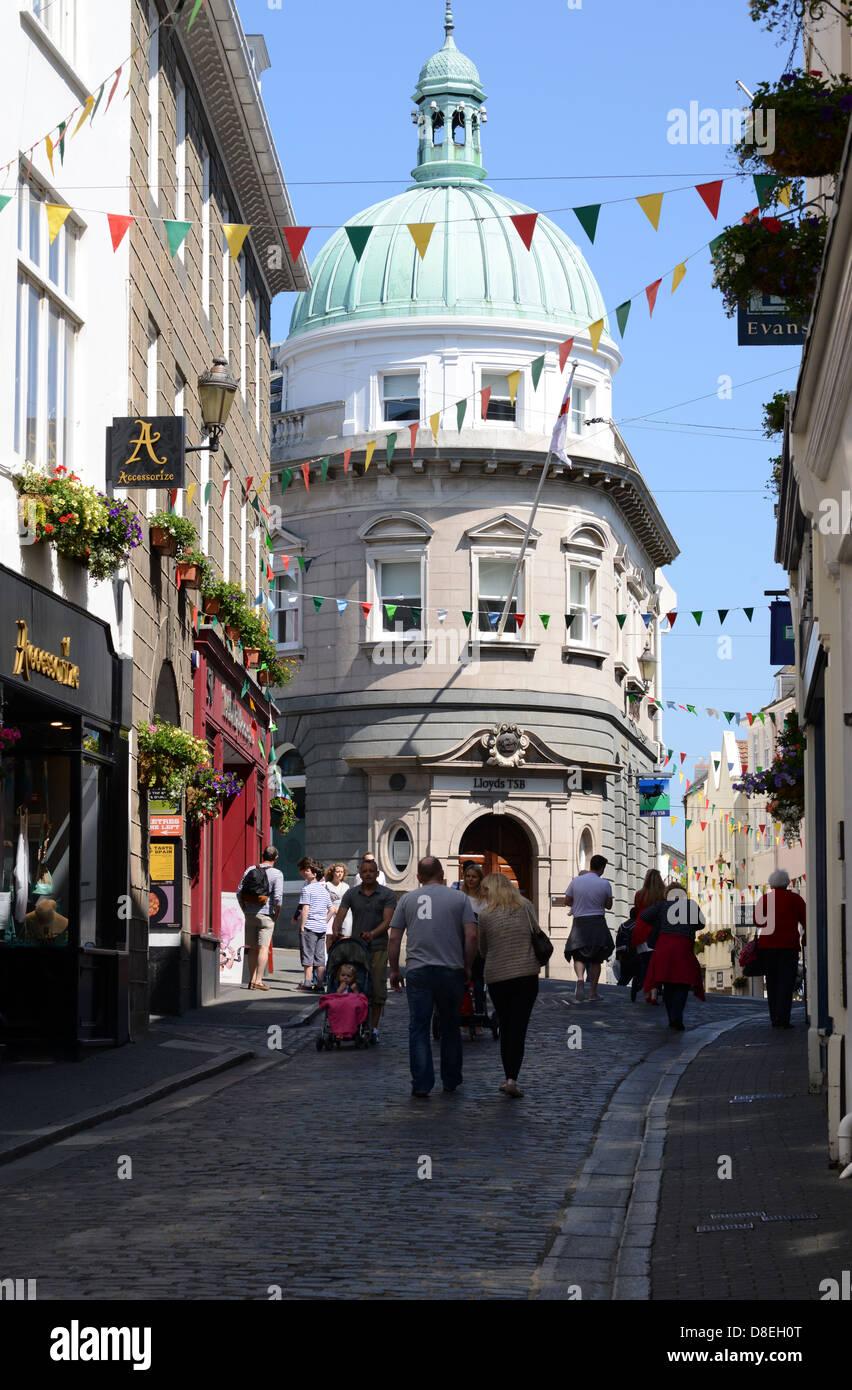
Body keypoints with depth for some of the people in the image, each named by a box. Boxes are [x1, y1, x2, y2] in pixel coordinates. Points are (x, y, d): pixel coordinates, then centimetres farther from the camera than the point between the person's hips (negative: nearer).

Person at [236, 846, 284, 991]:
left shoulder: (250, 870, 6)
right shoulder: (277, 874, -7)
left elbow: (239, 893, 6)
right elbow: (278, 897, -15)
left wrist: (245, 911, 13)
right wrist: (276, 914, -1)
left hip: (250, 914, 4)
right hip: (266, 915, -4)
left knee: (252, 948, 10)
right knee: (263, 948, -3)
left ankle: (252, 979, 13)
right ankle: (258, 980, -9)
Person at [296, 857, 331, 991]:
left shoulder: (307, 889, -9)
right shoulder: (324, 890, 13)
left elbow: (305, 910, -16)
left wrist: (302, 926, -13)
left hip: (309, 926, -6)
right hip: (322, 927, 7)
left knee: (307, 955, -3)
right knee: (320, 957, 8)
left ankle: (307, 983, -4)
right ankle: (320, 984, 7)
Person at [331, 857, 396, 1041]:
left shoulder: (387, 895, 2)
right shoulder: (351, 894, 8)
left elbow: (387, 920, -8)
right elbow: (340, 915, -1)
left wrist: (373, 934, -25)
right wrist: (336, 930, -23)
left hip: (378, 948, -2)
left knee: (377, 990, -3)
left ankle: (373, 1028, 5)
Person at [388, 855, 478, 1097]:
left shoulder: (407, 900, 6)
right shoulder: (460, 898, 3)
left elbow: (394, 938, 4)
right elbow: (471, 935, -3)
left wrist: (394, 970, 13)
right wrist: (467, 967, 8)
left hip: (418, 971, 0)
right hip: (451, 971, 0)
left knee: (419, 1029, 3)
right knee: (450, 1027, 13)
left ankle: (421, 1085, -2)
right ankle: (451, 1082, 20)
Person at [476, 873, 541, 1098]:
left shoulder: (485, 913, -2)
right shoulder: (526, 907, 3)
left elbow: (482, 950, 8)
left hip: (497, 977, 0)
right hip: (527, 975, 0)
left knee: (505, 1028, 14)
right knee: (519, 1028, -1)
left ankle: (509, 1077, 13)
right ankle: (512, 1079, -11)